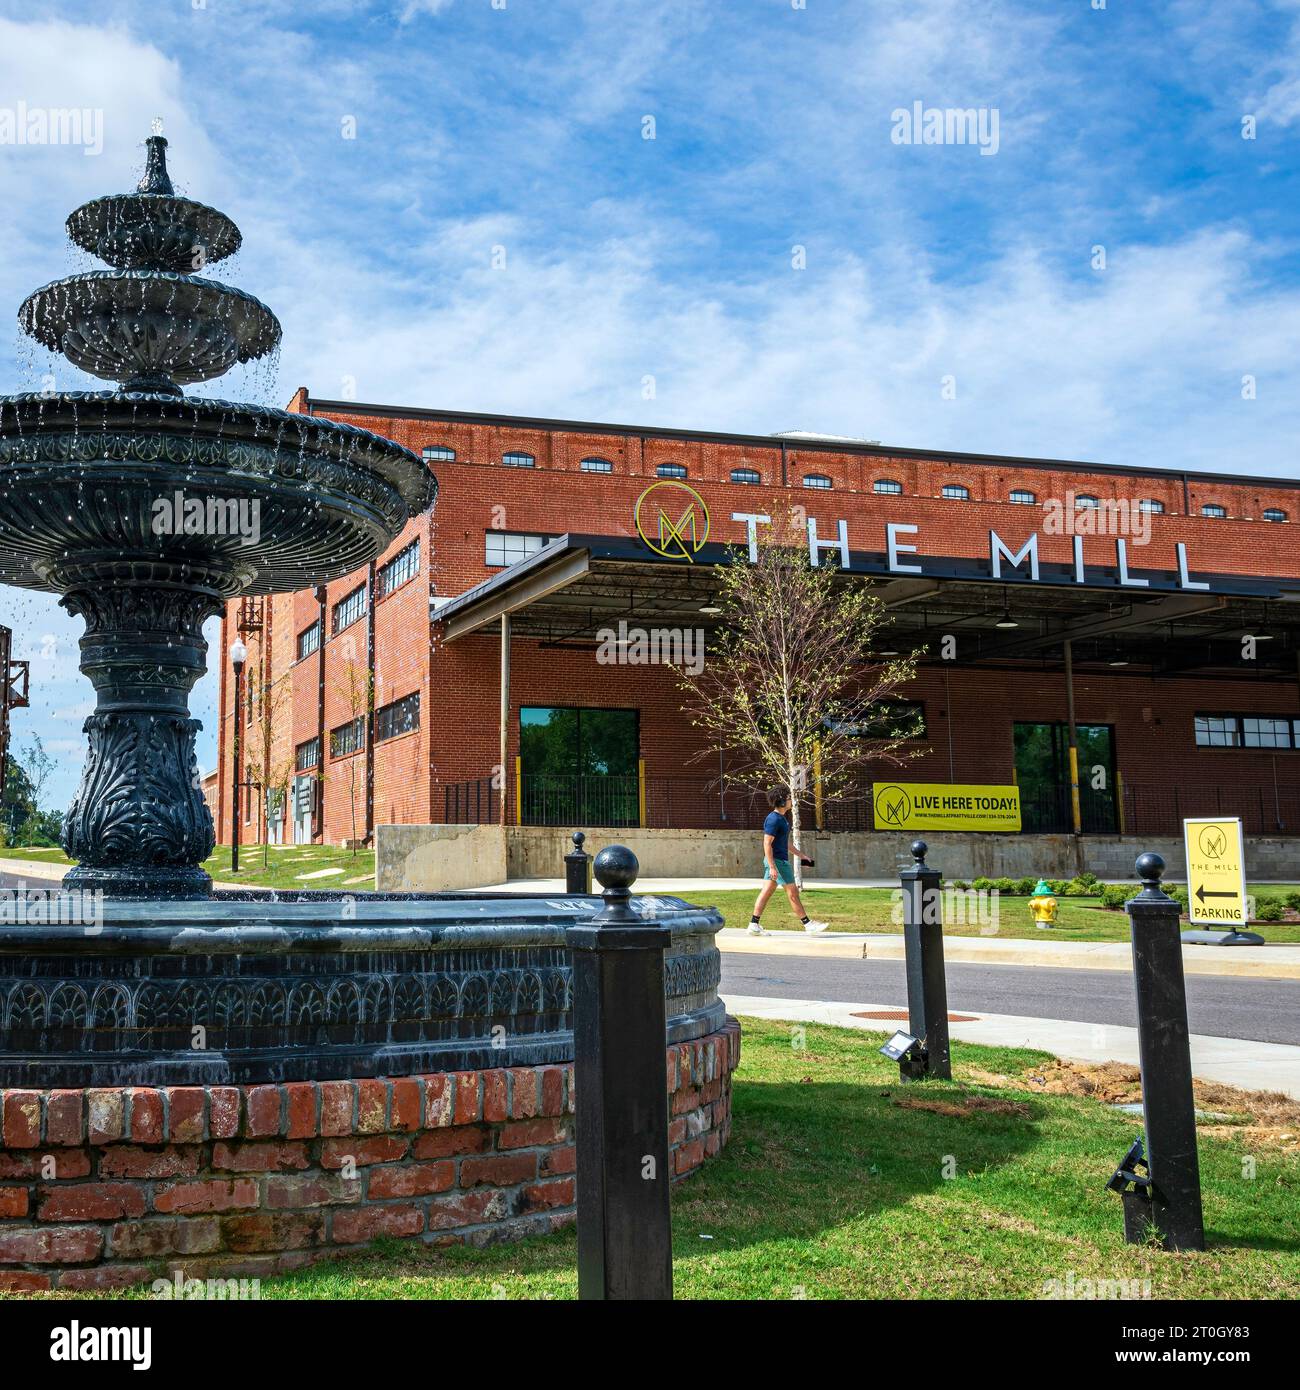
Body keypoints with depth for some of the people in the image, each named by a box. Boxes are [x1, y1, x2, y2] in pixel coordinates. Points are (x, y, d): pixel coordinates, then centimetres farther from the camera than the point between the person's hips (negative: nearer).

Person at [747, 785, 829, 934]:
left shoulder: (780, 818, 16)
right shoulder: (773, 819, -17)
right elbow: (767, 844, -21)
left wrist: (800, 854, 28)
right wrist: (772, 867, -24)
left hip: (775, 861, 10)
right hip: (777, 861, -10)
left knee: (766, 892, 7)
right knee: (793, 893, -2)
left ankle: (754, 925, 7)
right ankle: (808, 924, 5)